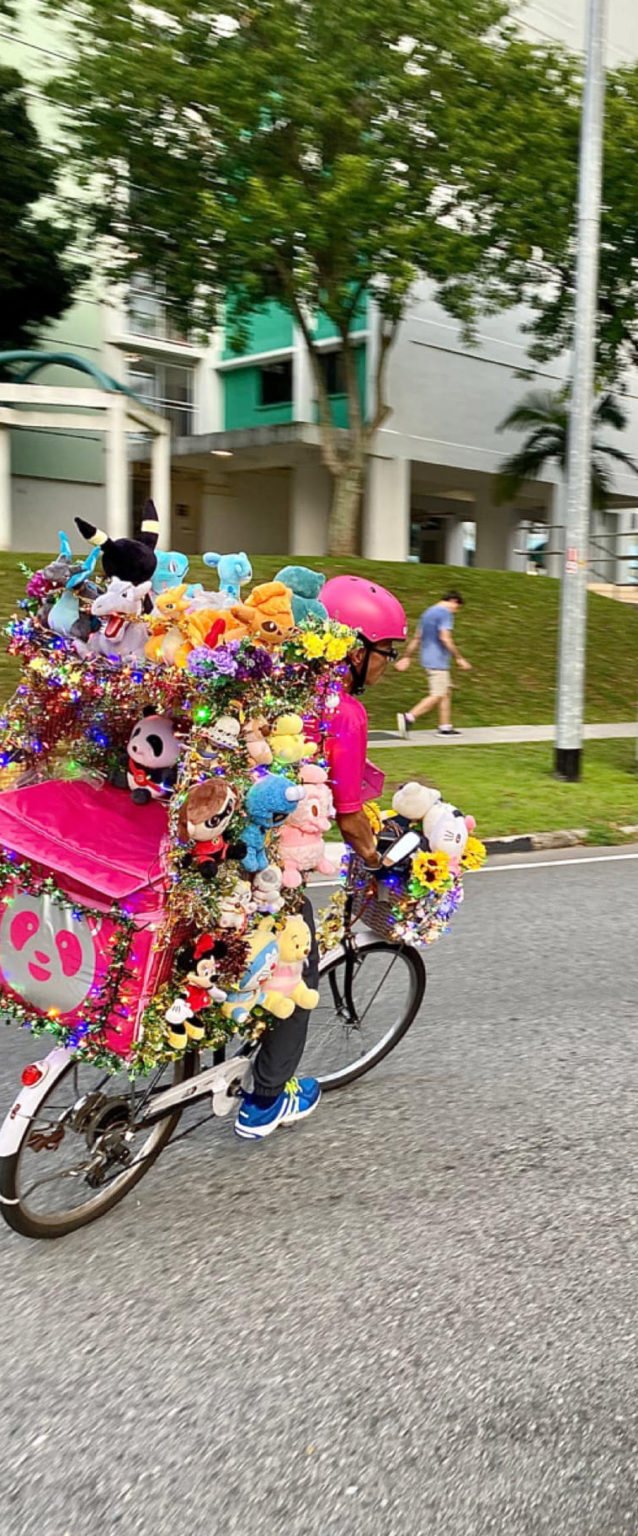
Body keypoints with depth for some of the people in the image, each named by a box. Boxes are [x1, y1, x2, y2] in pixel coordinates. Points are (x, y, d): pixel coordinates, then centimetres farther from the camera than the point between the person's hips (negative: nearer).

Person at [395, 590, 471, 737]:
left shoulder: (428, 613, 17)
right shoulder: (445, 613, -11)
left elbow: (416, 638, 18)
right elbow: (445, 638, -21)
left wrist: (407, 658, 19)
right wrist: (459, 658, -18)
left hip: (428, 659, 10)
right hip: (438, 661, -10)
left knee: (445, 693, 13)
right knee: (437, 695, -9)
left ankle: (445, 727, 14)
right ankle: (408, 718, -17)